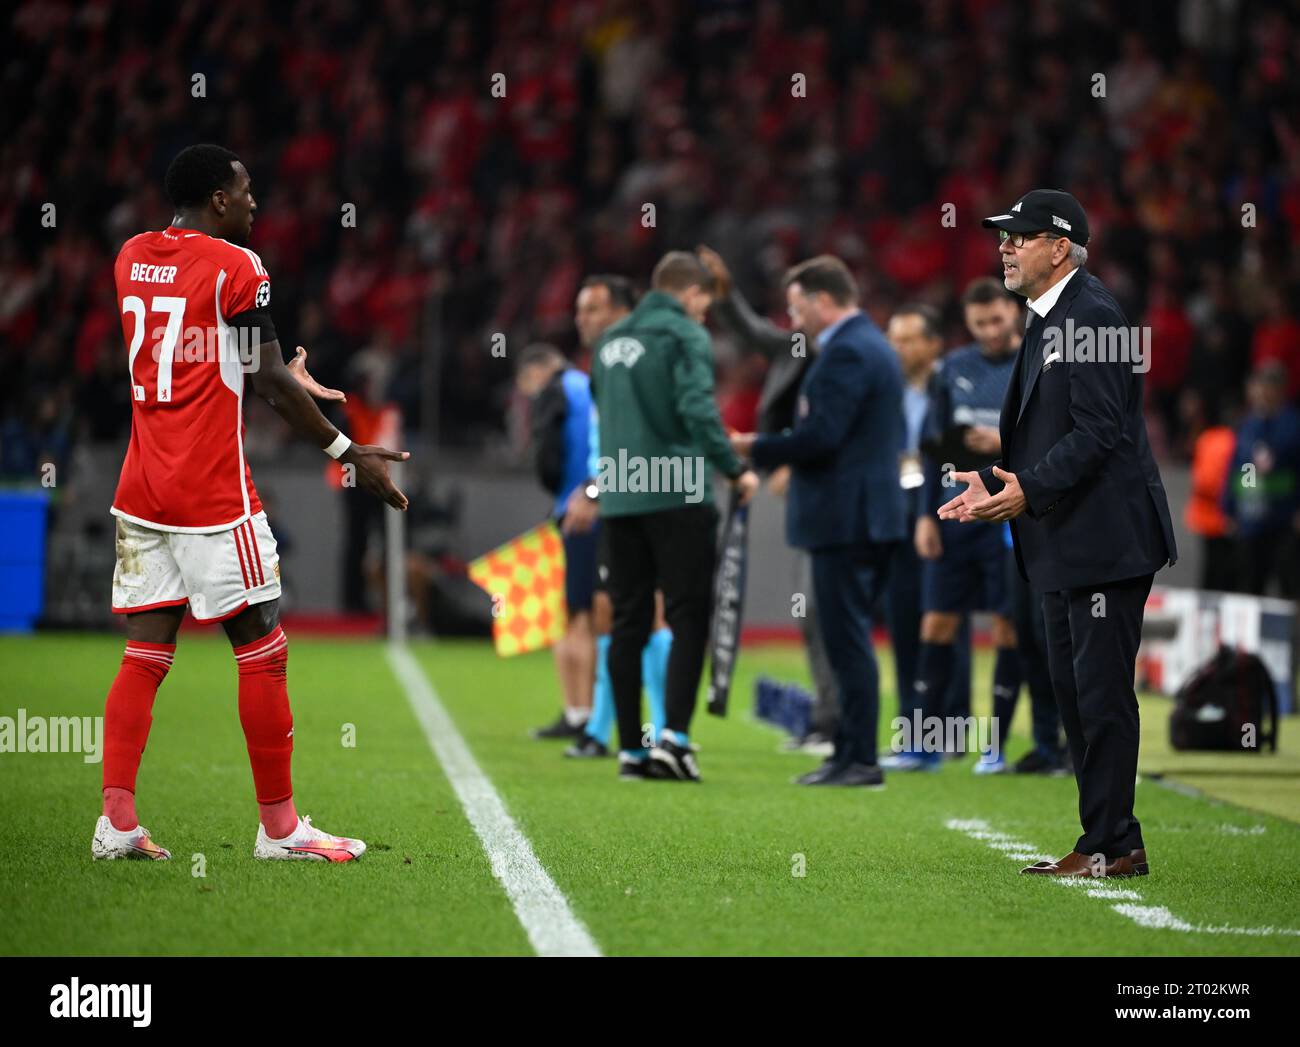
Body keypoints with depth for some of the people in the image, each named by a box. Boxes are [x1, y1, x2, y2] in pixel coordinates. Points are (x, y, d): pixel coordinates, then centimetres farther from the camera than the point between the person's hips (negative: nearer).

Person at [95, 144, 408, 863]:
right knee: (262, 652, 2)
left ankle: (117, 822, -2)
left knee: (145, 653, 6)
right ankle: (279, 826, 5)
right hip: (214, 497, -7)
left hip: (140, 492, 7)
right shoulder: (236, 267, -9)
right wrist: (348, 453, -1)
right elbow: (270, 383, -9)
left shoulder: (131, 258, 11)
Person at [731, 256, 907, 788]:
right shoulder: (872, 344, 18)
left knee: (848, 641, -7)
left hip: (844, 520, -10)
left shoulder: (845, 353, -15)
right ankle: (851, 752, 17)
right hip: (872, 513, 10)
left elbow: (821, 435, -22)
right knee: (850, 640, 14)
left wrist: (755, 447, -9)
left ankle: (859, 760, -7)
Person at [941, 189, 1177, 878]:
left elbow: (1099, 432, -21)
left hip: (1105, 538, -11)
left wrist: (1029, 489, -25)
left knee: (1101, 692, -8)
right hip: (1066, 544, 11)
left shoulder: (1090, 316, -15)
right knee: (1072, 690, 13)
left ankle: (1110, 845, -4)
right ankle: (1112, 842, 19)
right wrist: (994, 483, 9)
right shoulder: (1047, 320, 17)